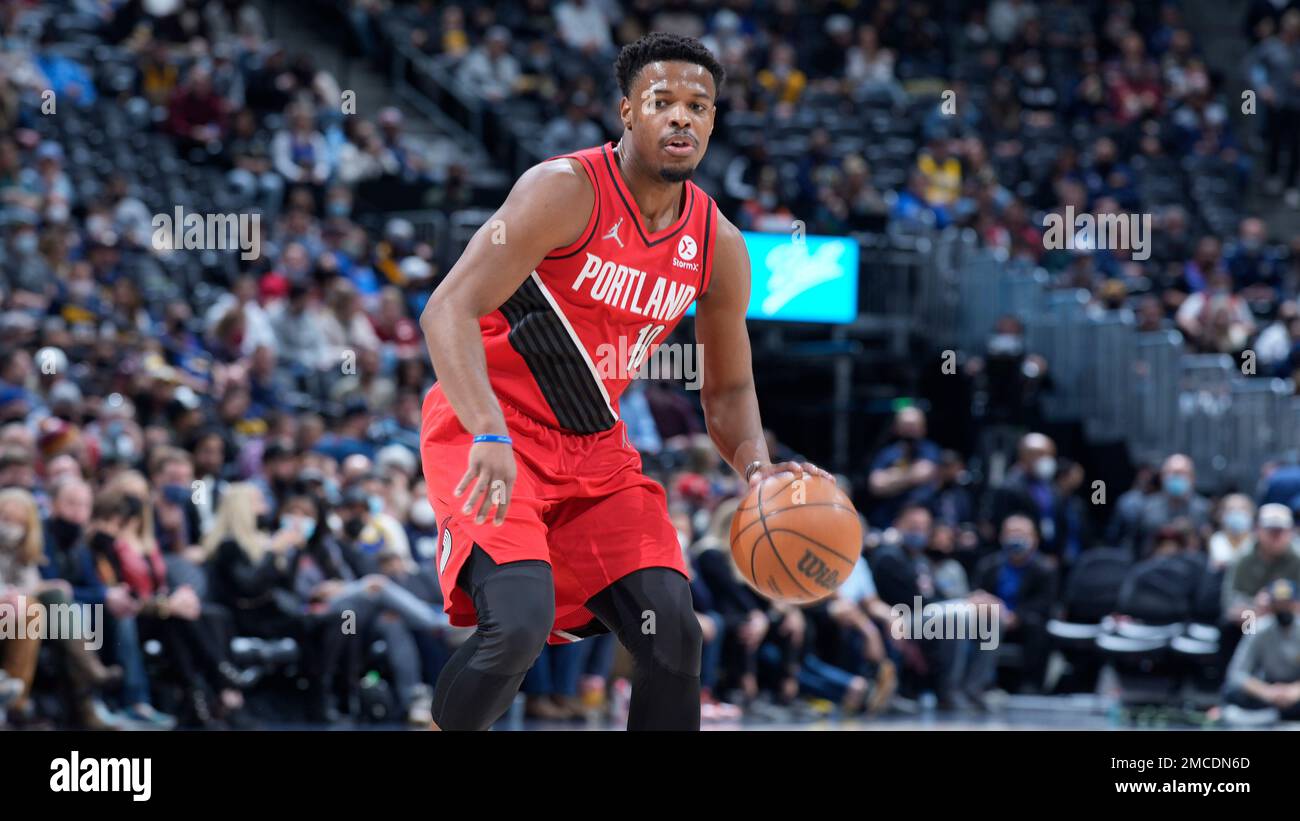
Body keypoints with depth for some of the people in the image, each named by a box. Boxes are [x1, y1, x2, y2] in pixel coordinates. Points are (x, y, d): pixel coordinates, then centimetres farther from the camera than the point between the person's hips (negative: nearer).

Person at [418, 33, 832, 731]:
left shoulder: (719, 247, 1)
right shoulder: (567, 191, -18)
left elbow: (727, 391, 14)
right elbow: (448, 311, -25)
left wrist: (756, 467, -10)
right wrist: (490, 437, -39)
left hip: (595, 449, 6)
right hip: (487, 435, -6)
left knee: (672, 634, -6)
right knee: (519, 619, -26)